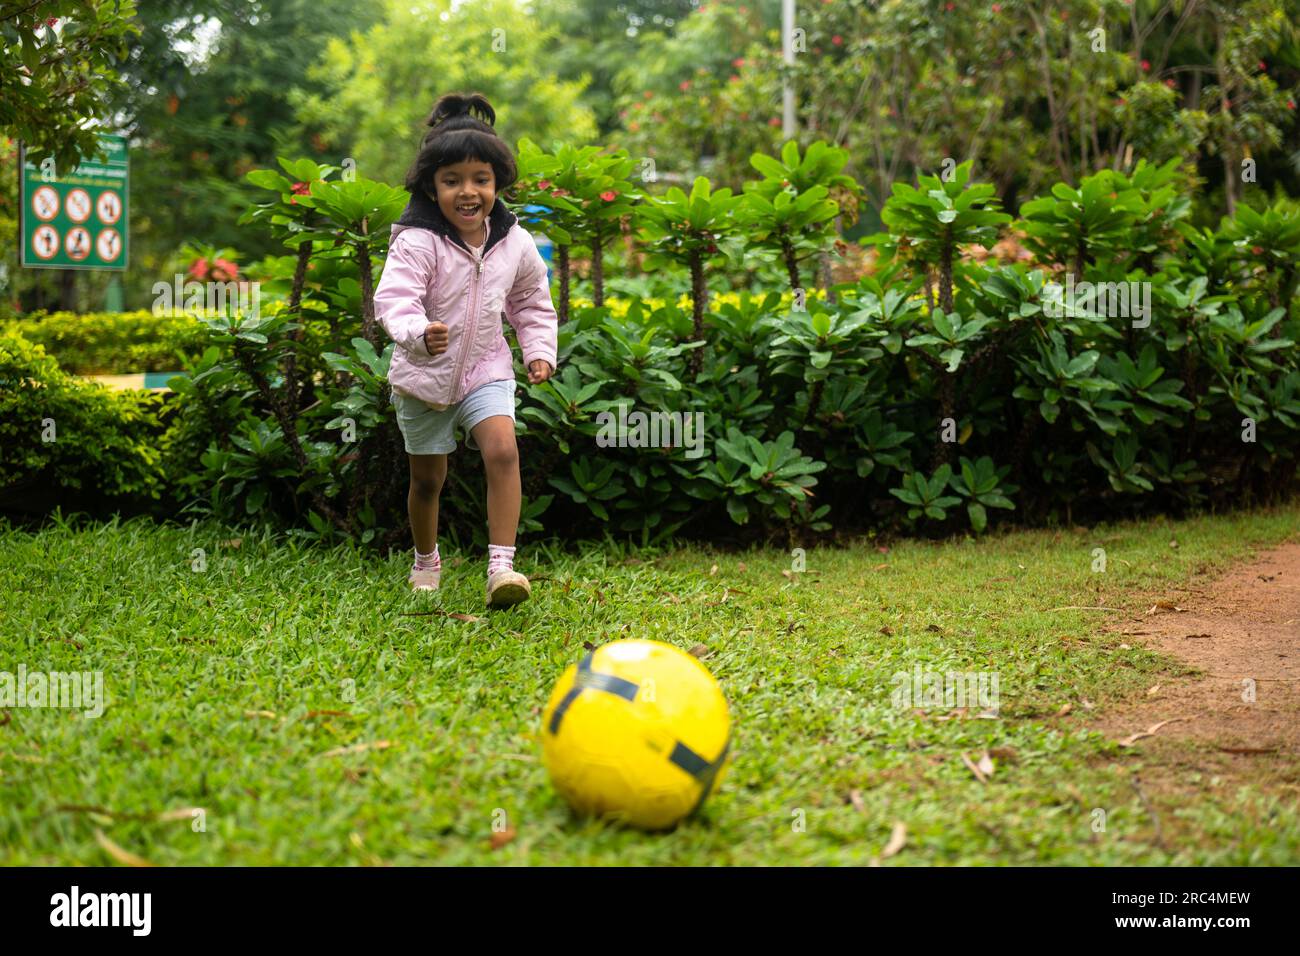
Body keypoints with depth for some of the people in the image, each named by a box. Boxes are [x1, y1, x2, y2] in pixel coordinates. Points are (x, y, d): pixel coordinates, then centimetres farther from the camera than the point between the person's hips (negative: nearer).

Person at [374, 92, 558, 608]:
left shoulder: (514, 243, -4)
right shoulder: (417, 243, -19)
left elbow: (532, 302, 13)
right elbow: (394, 297, -34)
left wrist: (540, 350, 2)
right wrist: (419, 332, -53)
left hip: (487, 369, 2)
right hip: (425, 374, -2)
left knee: (503, 450, -23)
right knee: (427, 478, 12)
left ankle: (502, 564, -22)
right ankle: (426, 560, 39)